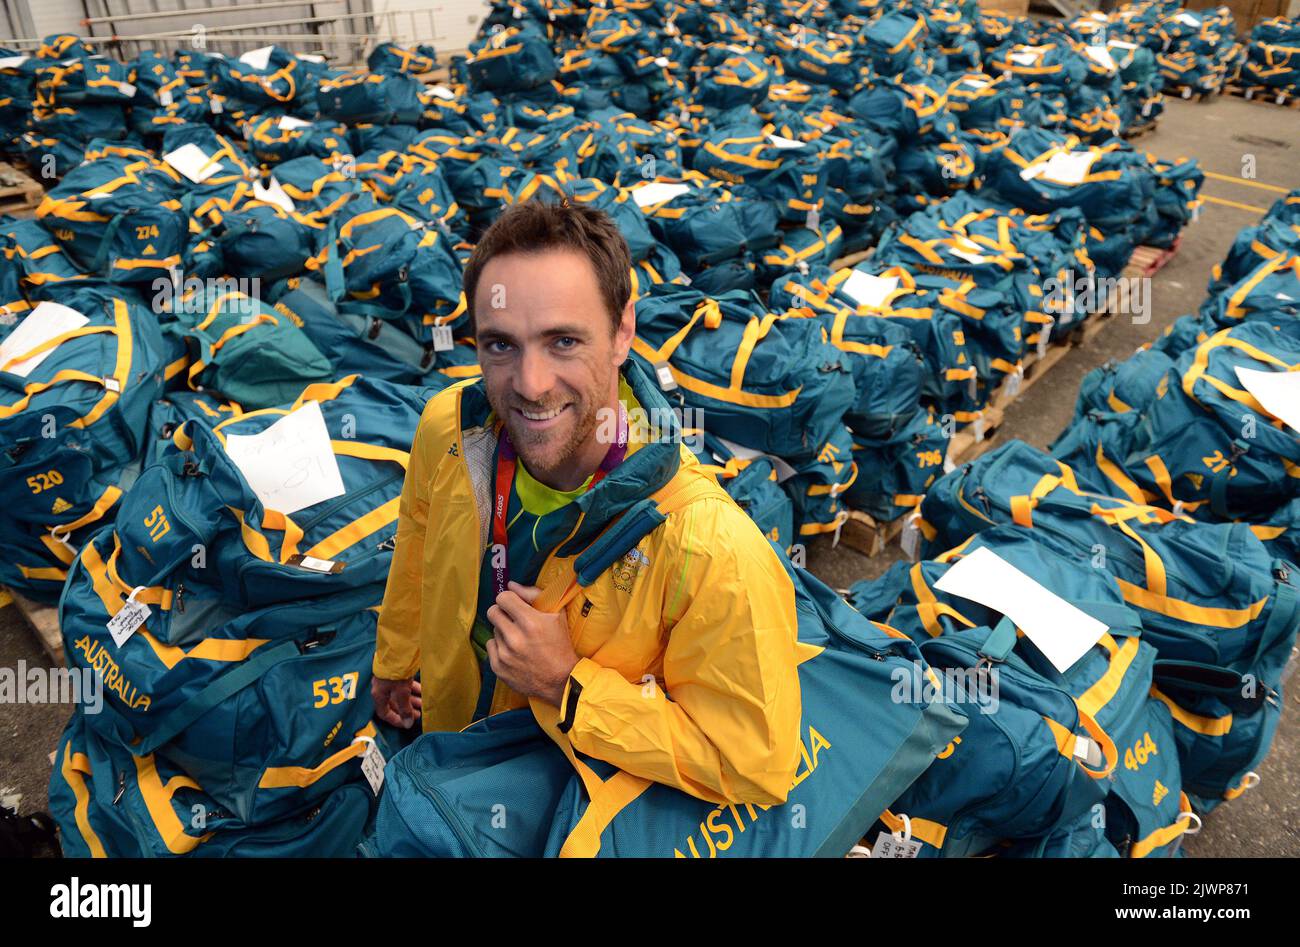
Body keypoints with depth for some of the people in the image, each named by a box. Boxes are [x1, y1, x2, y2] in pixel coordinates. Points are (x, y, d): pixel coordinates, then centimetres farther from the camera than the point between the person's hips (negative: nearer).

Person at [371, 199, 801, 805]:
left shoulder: (713, 551, -40)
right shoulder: (447, 428, -23)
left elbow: (755, 771, -30)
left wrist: (568, 685, -35)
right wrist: (393, 662, 15)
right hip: (449, 740, 5)